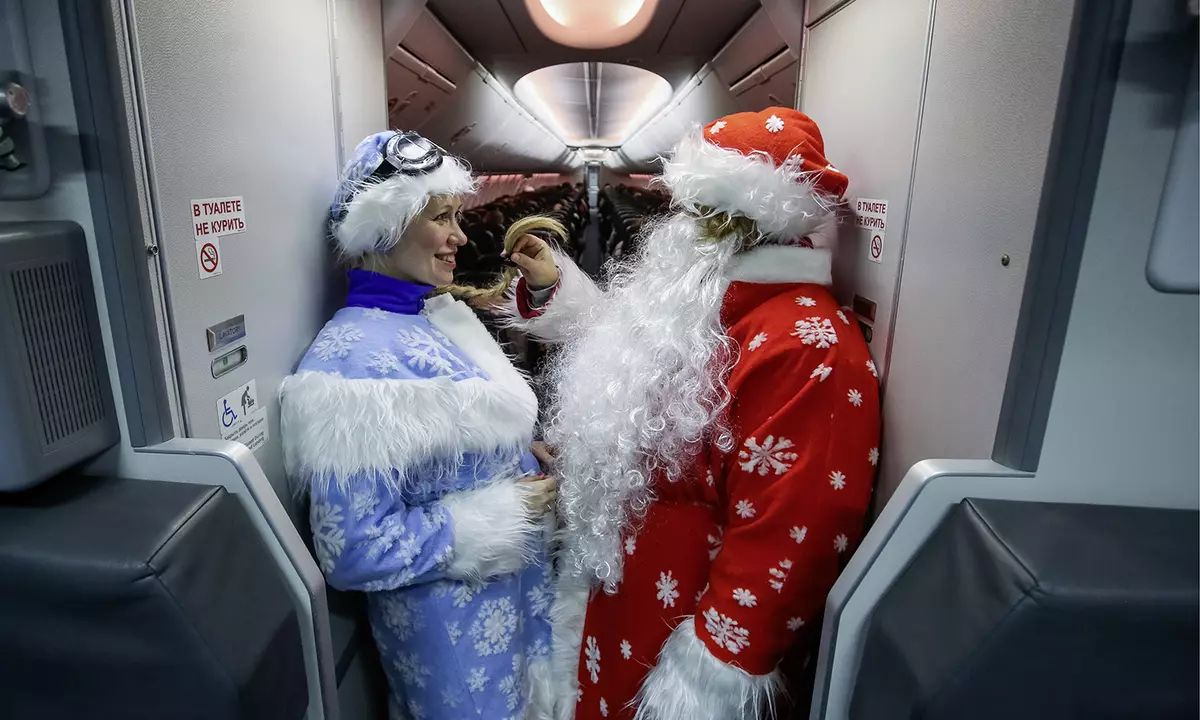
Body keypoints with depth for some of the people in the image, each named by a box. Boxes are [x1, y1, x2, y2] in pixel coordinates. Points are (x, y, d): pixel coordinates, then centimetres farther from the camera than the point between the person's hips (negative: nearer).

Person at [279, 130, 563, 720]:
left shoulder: (444, 313, 1)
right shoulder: (353, 359, -25)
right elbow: (354, 552, -26)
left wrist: (529, 458, -1)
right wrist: (503, 512, -21)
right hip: (452, 623, -8)